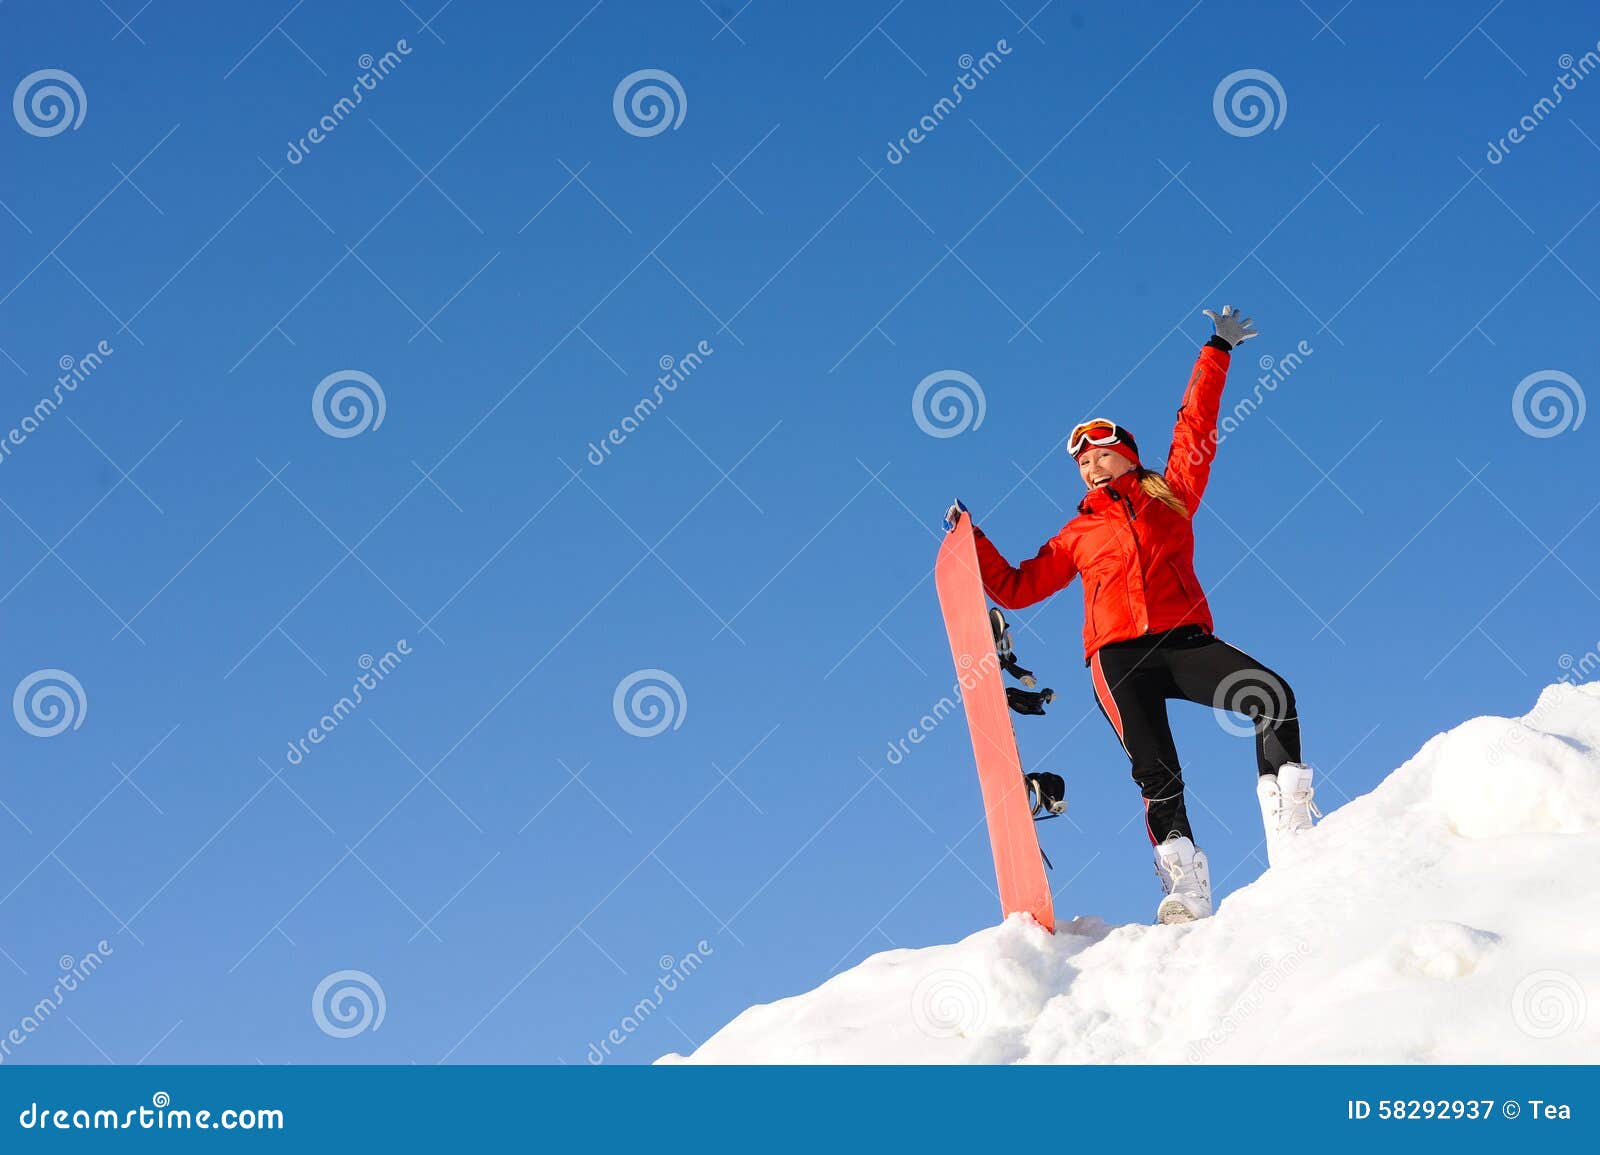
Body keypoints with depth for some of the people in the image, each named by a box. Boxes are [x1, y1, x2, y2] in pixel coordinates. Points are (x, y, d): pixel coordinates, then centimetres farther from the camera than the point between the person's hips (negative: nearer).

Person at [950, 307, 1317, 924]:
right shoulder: (1078, 536, 25)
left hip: (1184, 640, 0)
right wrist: (973, 544, 17)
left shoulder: (1172, 493, 21)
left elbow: (1195, 427, 23)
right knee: (1157, 776, -17)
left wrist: (1216, 351, 24)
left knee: (1273, 697, -25)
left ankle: (1289, 827, -24)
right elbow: (1015, 587, 27)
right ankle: (1187, 891, -22)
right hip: (1118, 658, 0)